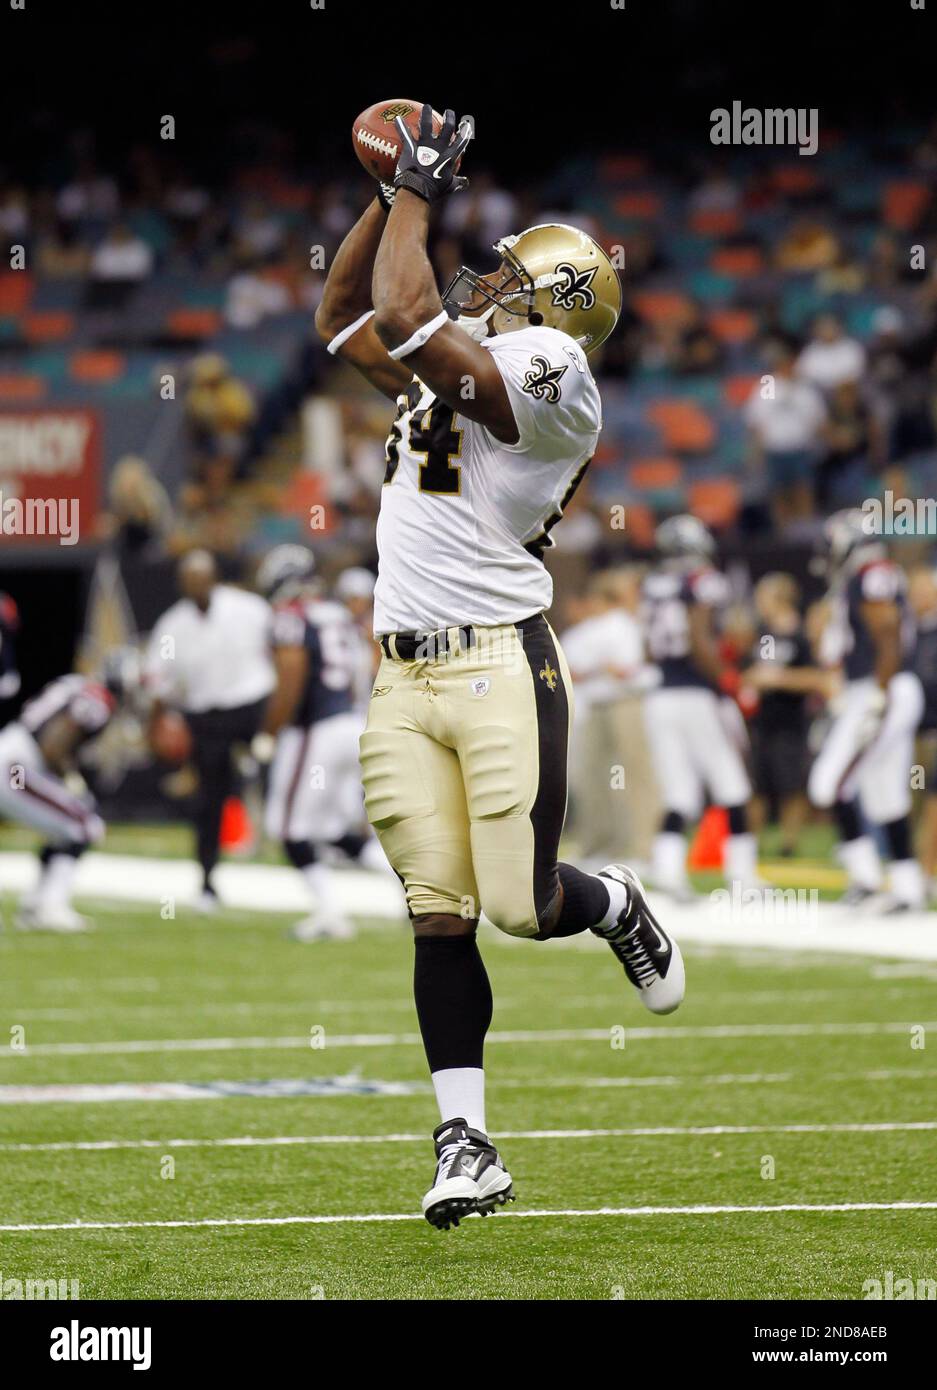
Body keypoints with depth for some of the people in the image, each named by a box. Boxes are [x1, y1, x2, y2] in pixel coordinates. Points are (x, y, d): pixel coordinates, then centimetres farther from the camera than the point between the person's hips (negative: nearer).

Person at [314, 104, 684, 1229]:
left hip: (499, 664, -7)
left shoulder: (546, 376, -9)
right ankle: (465, 1145, 3)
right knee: (440, 915, 1)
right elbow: (341, 318, 30)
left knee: (523, 906, -7)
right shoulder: (449, 373, 17)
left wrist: (419, 195, -6)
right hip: (405, 680, 7)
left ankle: (614, 906, 28)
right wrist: (396, 197, 21)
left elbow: (402, 314, -18)